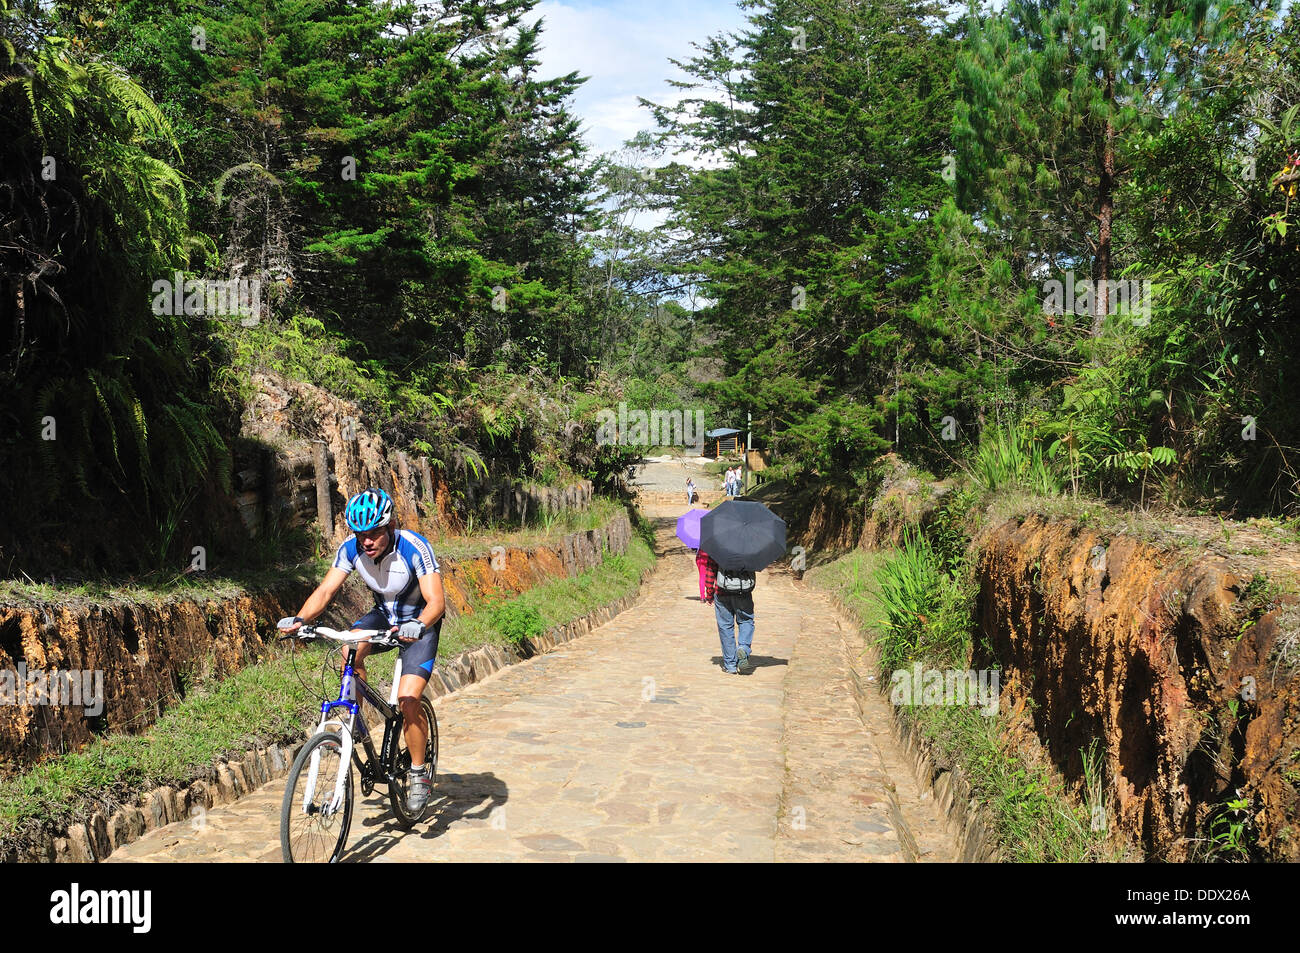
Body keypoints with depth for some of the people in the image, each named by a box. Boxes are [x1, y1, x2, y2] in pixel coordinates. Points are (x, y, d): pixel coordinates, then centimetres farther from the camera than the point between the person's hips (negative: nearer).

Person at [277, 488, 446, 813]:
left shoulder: (415, 548, -30)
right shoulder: (351, 548, -17)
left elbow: (437, 600, -38)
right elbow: (325, 590, -19)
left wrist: (420, 625, -58)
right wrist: (300, 619, -37)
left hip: (420, 623, -4)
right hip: (384, 615, 4)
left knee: (408, 700, -19)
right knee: (349, 652, -28)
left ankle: (418, 773, 2)